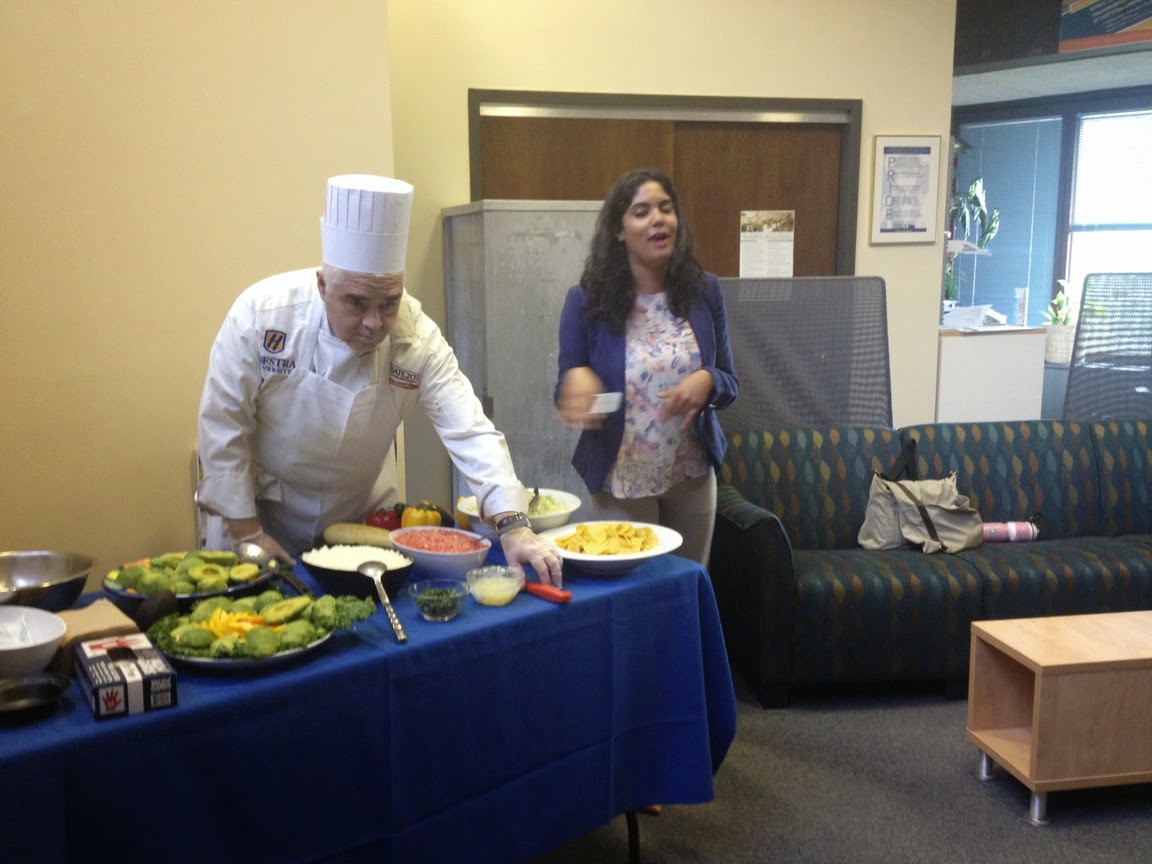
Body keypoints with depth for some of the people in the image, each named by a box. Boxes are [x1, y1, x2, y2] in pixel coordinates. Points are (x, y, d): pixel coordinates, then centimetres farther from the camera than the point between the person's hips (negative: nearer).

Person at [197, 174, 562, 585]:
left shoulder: (416, 338, -21)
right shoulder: (262, 313, -25)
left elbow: (470, 432, -25)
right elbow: (223, 424, -17)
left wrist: (513, 526, -37)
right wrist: (247, 532, -15)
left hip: (360, 519, 2)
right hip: (263, 513, -1)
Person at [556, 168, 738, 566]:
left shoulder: (704, 290, -4)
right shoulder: (586, 301, -11)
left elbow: (729, 383, 4)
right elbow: (567, 394, -4)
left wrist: (707, 381, -19)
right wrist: (576, 378, -27)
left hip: (693, 477, 3)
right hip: (620, 483, -3)